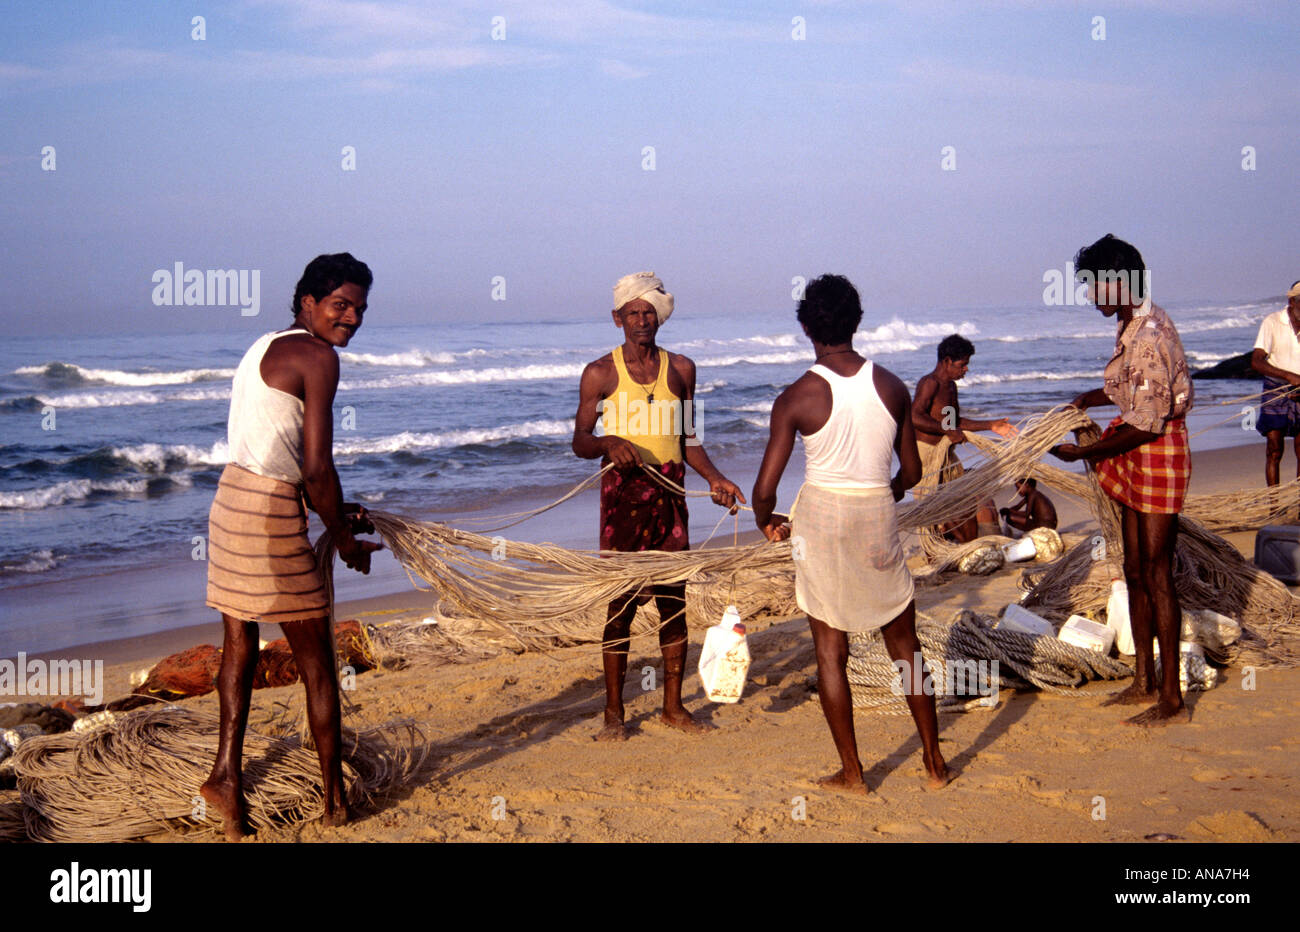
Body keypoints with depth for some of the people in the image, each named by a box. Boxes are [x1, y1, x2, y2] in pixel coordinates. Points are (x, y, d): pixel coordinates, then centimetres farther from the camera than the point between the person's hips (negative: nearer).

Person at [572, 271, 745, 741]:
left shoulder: (680, 368, 10)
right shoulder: (600, 373, 1)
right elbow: (580, 441, 2)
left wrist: (713, 477, 2)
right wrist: (609, 443, -20)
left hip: (670, 496, 3)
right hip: (623, 496, -3)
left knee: (673, 599, 6)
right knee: (620, 603, -1)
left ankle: (673, 705, 17)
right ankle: (614, 711, 8)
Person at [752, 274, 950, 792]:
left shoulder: (797, 398, -11)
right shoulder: (892, 388, -1)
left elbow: (764, 489, -11)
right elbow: (911, 472, 8)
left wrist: (767, 522, 11)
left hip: (822, 520, -2)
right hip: (879, 519, 3)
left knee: (830, 651, 9)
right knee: (904, 642, 17)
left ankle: (851, 773, 15)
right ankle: (934, 761, 24)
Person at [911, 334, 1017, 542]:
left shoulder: (951, 386, 16)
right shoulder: (930, 383, -15)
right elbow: (915, 417, -29)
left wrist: (990, 425, 21)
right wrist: (948, 431, -23)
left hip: (947, 454, 9)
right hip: (927, 453, -9)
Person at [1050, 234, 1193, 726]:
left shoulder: (1149, 338, -24)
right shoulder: (1134, 324, 7)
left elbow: (1145, 426, -24)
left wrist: (1084, 452, -16)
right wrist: (1091, 398, 8)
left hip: (1160, 454, -10)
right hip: (1137, 460, 10)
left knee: (1156, 574, -4)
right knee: (1136, 571, 15)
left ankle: (1172, 697, 6)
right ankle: (1144, 682, 26)